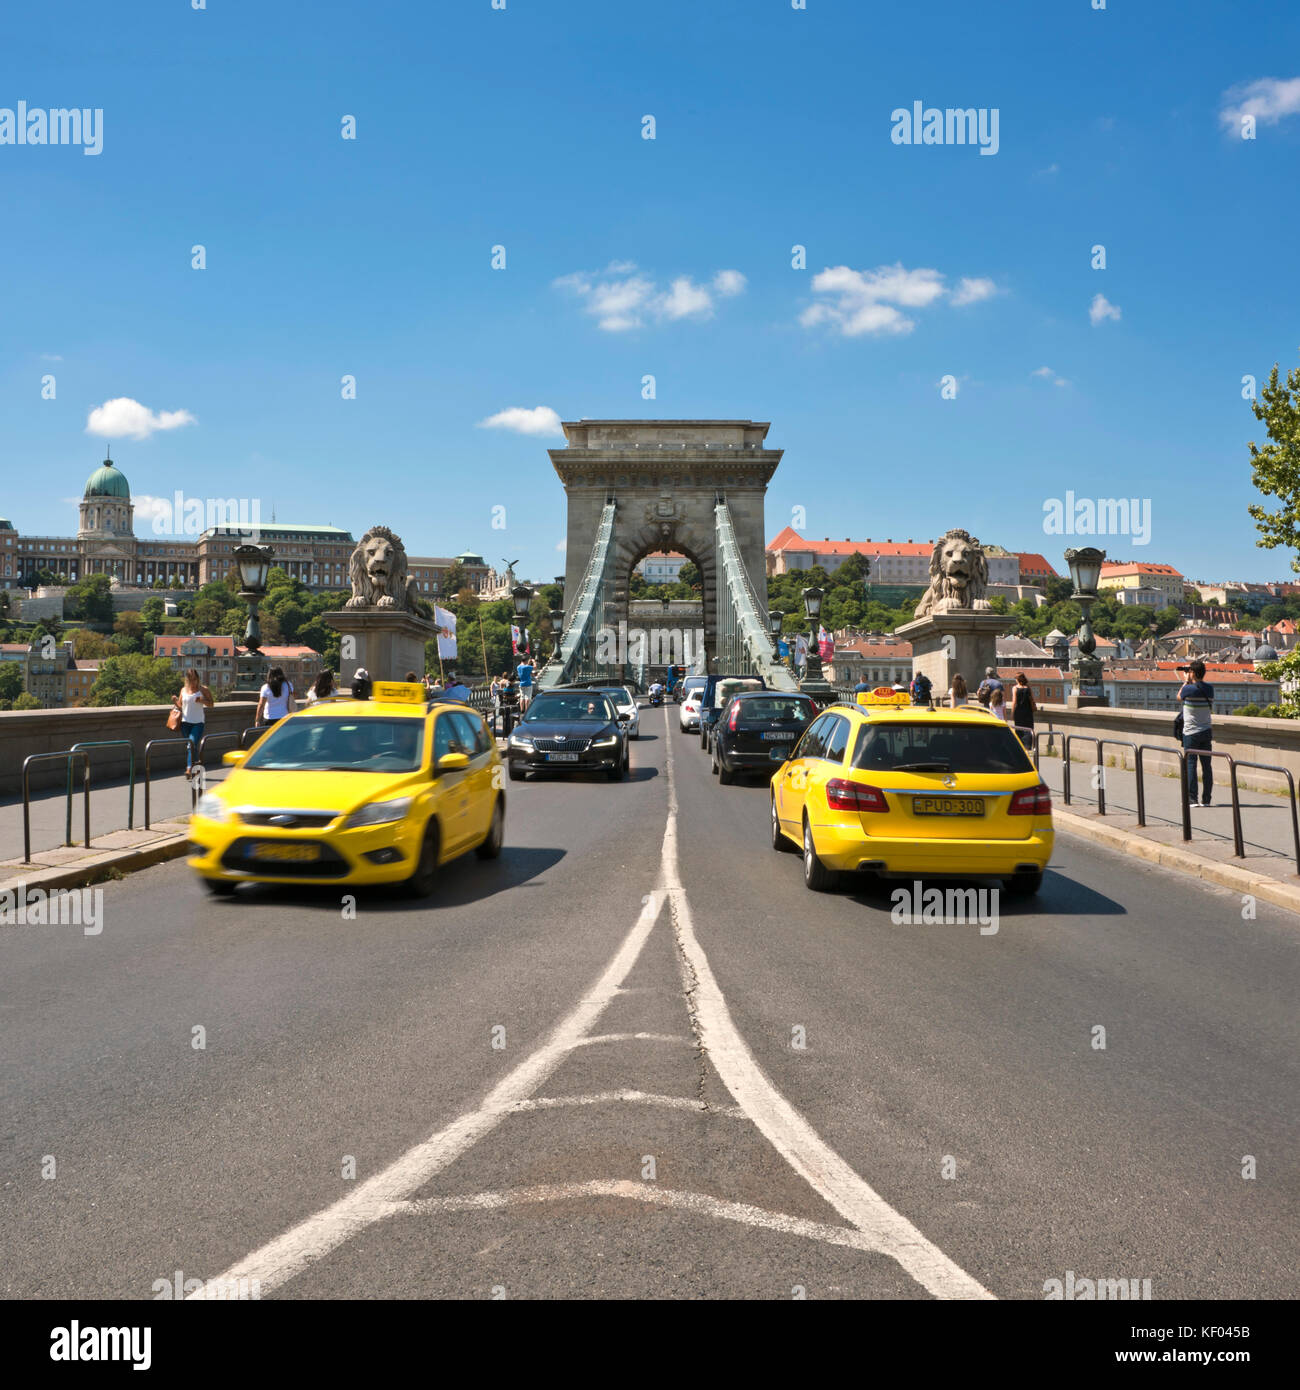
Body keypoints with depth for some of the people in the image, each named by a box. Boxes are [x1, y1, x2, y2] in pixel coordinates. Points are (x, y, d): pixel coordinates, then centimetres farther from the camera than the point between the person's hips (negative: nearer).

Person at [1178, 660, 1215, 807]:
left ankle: (1192, 799, -3)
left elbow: (1178, 698, 5)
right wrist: (1190, 683, 19)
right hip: (1206, 732, 5)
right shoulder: (1210, 689, 2)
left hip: (1190, 733, -5)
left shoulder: (1189, 689, -14)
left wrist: (1186, 682, 11)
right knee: (1207, 766, 7)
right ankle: (1206, 799, 11)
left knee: (1190, 765, -1)